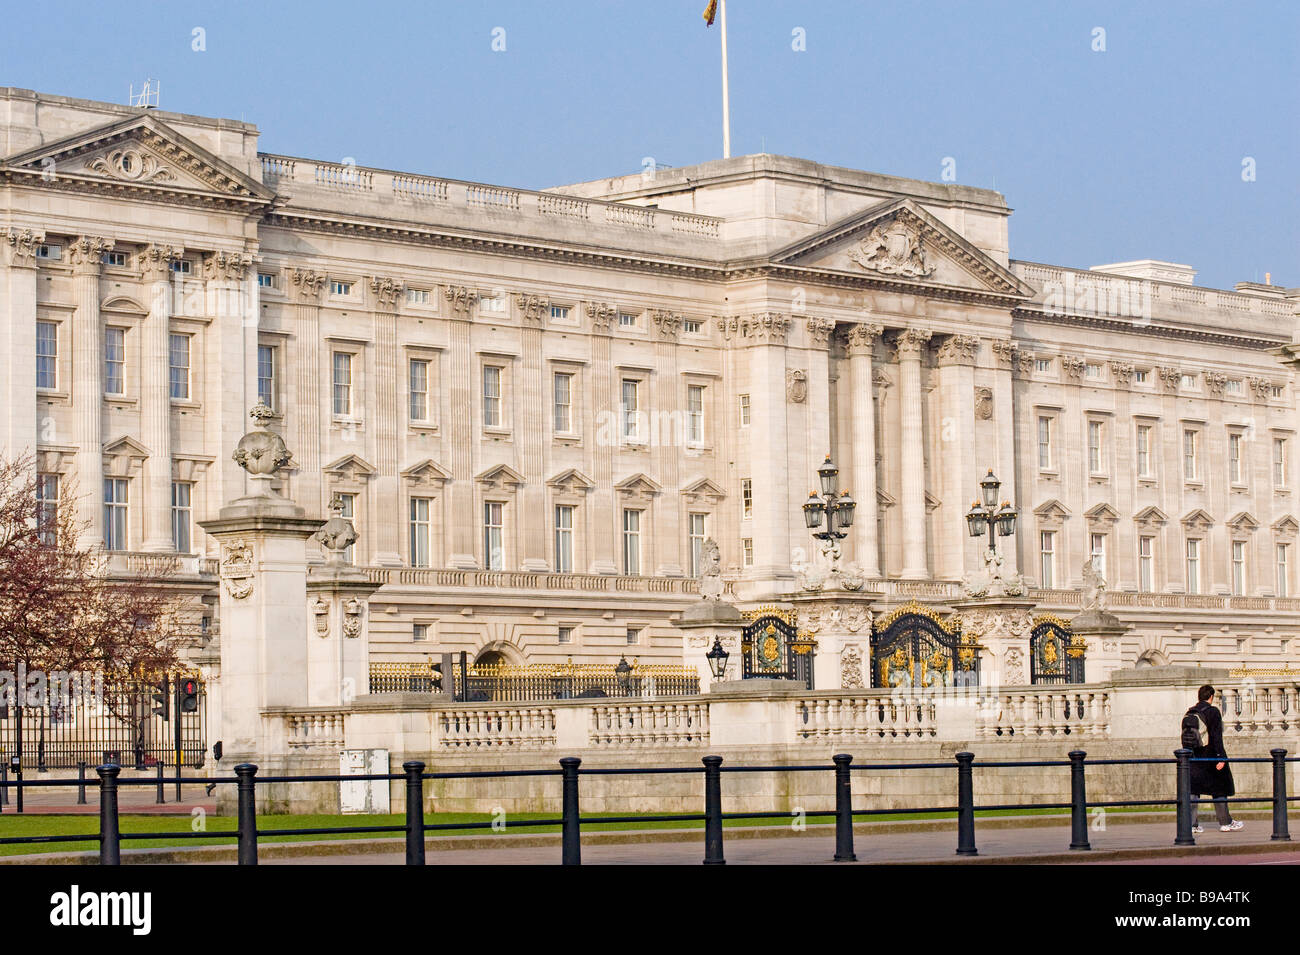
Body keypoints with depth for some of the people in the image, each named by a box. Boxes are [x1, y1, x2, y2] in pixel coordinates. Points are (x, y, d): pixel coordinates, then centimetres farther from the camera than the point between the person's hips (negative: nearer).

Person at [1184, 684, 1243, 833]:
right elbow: (1216, 737, -15)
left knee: (1193, 790, 5)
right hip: (1210, 756, -5)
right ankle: (1225, 822, 8)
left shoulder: (1189, 714, 10)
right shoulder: (1213, 712, -9)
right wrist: (1221, 758, -15)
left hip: (1193, 759, 5)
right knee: (1219, 789, 4)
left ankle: (1192, 823, 0)